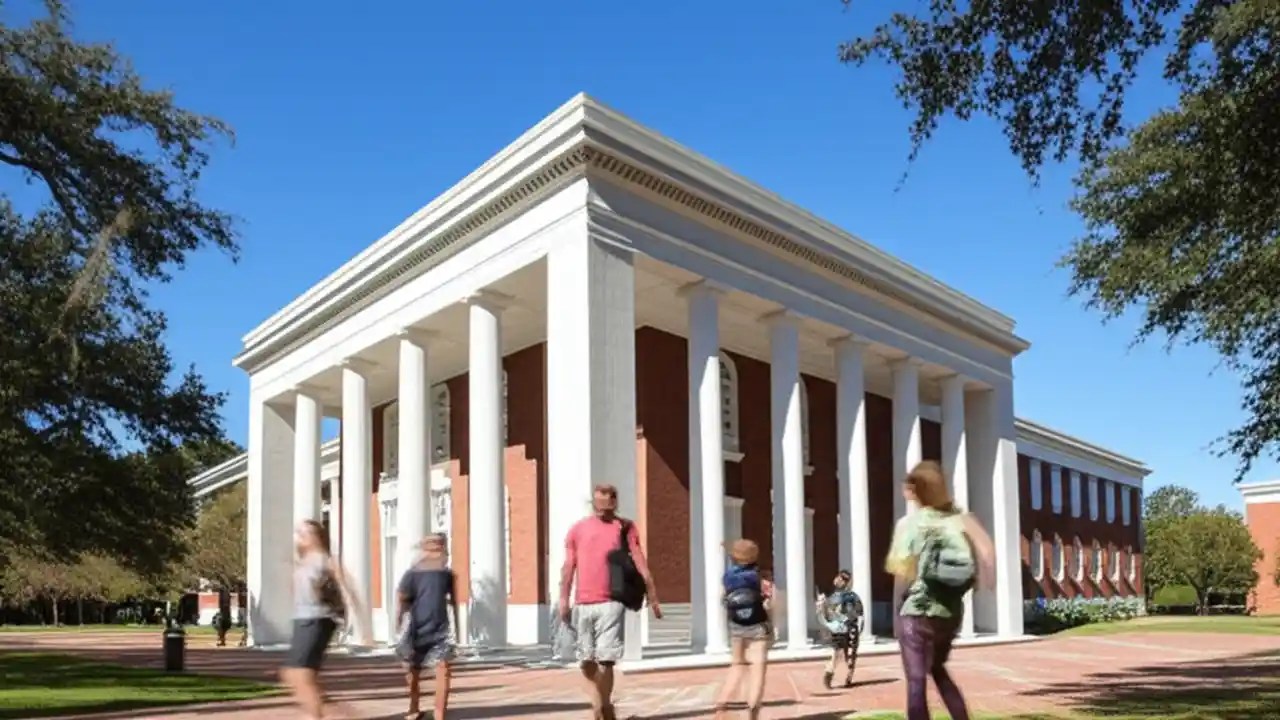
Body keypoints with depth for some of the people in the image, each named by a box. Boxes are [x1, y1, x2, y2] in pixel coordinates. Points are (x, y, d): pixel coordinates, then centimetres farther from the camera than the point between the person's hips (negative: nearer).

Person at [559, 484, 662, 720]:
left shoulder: (625, 528, 7)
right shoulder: (577, 529, 10)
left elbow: (641, 565, 4)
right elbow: (569, 567, 8)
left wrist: (653, 598, -2)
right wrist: (563, 599, -1)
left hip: (611, 604, -2)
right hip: (582, 605, 2)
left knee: (604, 662, -6)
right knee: (586, 663, 5)